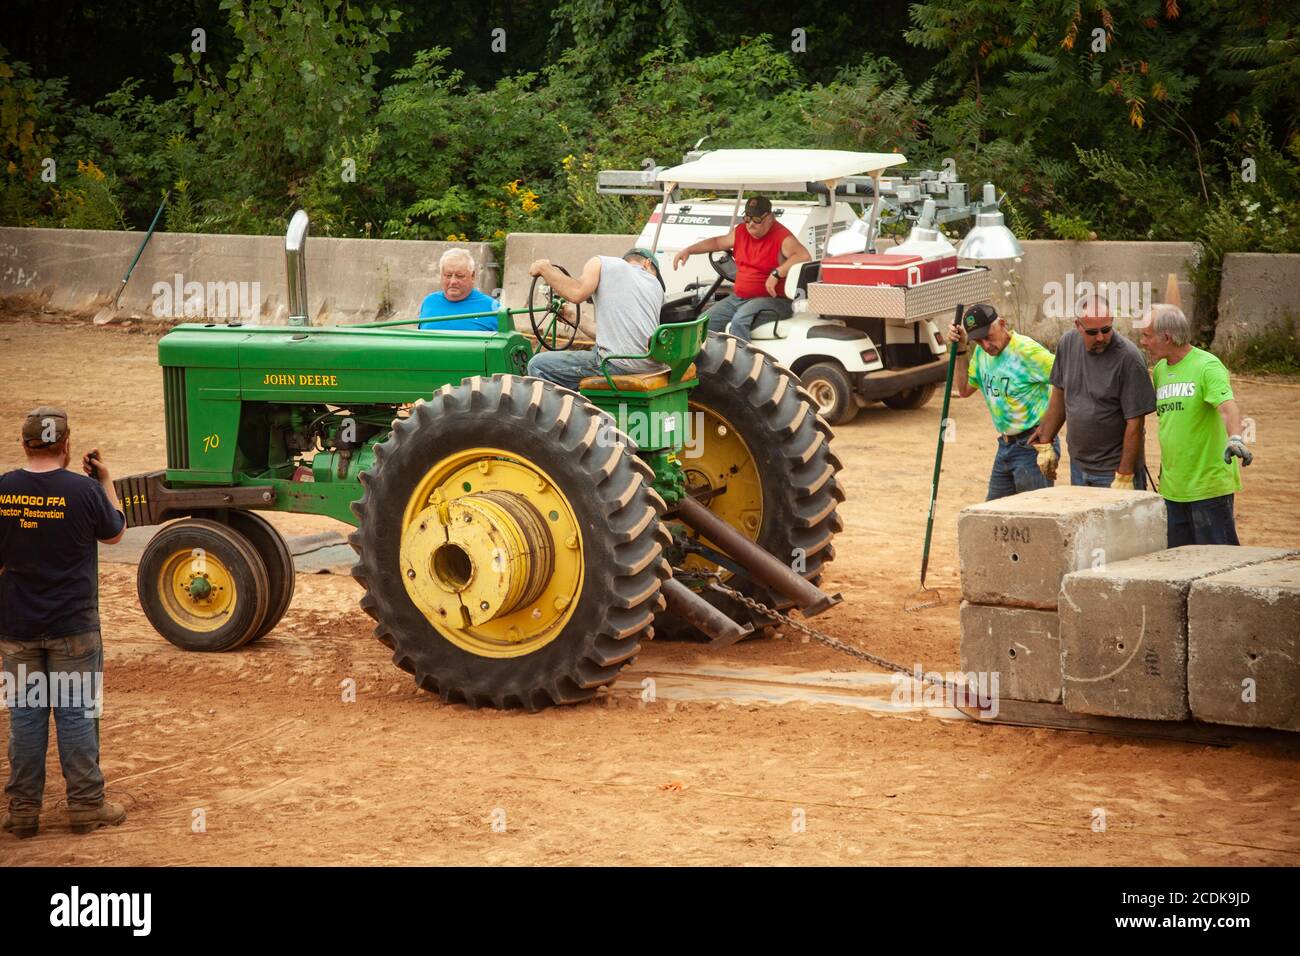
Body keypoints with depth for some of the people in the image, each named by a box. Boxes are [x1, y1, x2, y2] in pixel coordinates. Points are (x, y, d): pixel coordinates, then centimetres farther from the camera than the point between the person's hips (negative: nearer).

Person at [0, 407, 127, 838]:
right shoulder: (84, 490, -13)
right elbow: (114, 533, 6)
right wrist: (105, 481, 15)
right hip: (72, 625, -2)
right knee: (76, 712, 5)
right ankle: (86, 806, 10)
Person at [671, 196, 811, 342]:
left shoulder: (781, 237, -11)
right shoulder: (741, 232, 12)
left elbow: (804, 256, -26)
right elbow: (718, 242, 28)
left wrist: (777, 273, -34)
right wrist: (688, 250, 20)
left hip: (771, 299, -8)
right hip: (738, 297, 8)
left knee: (740, 321, -36)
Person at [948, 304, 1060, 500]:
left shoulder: (1027, 350, -20)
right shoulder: (981, 352, 6)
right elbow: (964, 390, 17)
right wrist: (961, 350, 4)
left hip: (1033, 447, -9)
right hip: (1006, 445, 9)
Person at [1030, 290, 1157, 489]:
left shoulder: (1128, 358, -17)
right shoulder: (1067, 344, 2)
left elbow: (1135, 422, -16)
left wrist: (1124, 476, -17)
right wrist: (1045, 443, 15)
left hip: (1114, 470, -6)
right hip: (1078, 466, 6)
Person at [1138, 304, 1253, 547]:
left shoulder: (1207, 366, -11)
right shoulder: (1159, 371, 12)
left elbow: (1227, 406, -26)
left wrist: (1235, 439, -45)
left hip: (1209, 484, -7)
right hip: (1172, 488, 7)